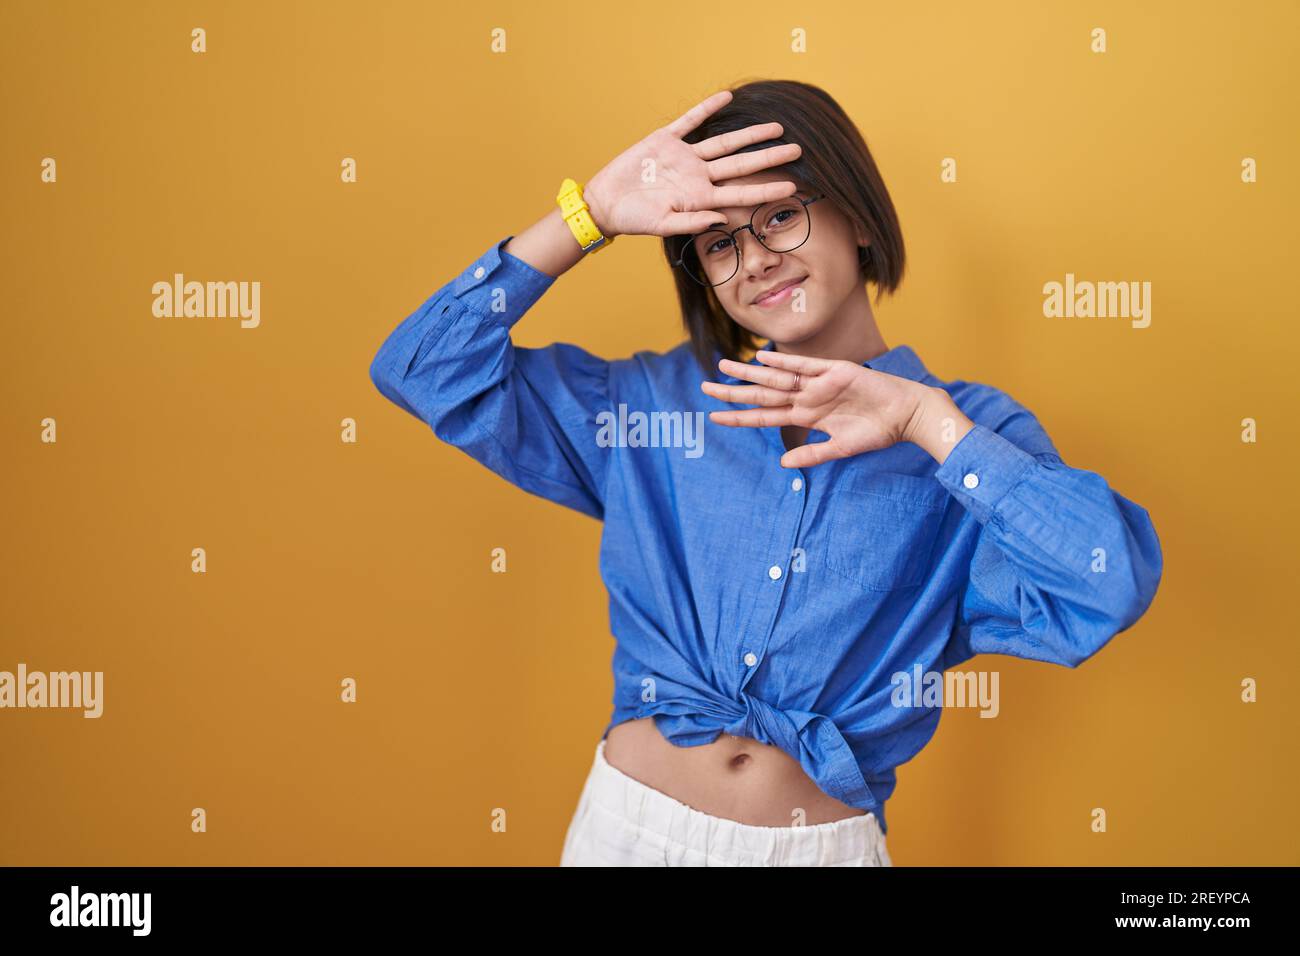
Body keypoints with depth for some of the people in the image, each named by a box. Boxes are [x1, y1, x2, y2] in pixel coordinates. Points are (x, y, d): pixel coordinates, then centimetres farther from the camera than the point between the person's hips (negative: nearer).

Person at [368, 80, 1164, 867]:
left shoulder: (963, 434, -4)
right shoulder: (655, 401, 2)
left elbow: (1114, 587, -19)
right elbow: (427, 367, -4)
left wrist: (925, 419, -20)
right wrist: (594, 214, -11)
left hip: (827, 840, -1)